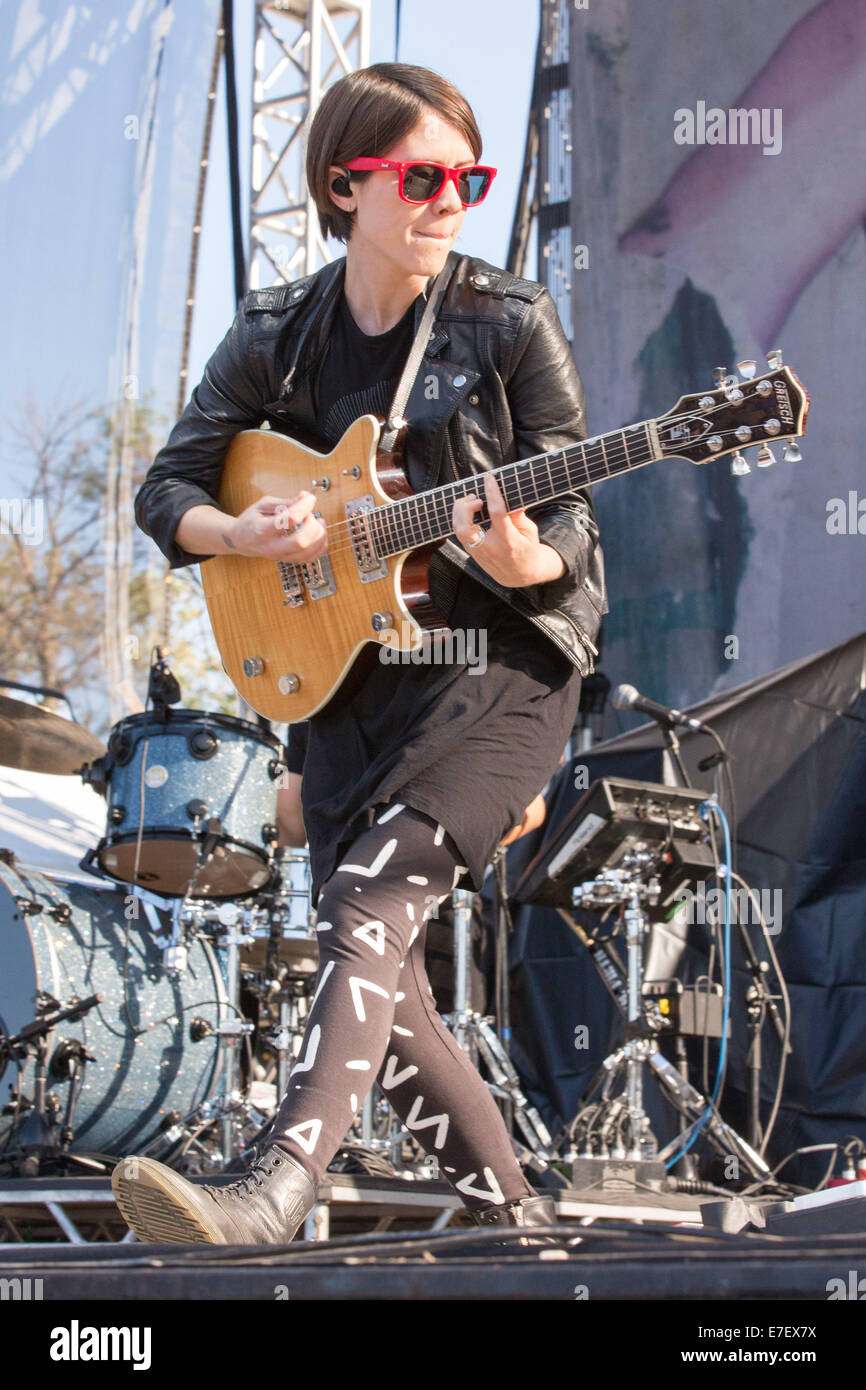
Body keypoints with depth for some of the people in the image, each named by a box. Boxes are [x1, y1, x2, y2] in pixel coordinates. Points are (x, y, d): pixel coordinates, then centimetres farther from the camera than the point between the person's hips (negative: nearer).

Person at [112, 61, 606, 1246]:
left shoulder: (511, 324, -5)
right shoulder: (278, 338, 5)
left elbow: (570, 521, -4)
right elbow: (166, 490, 11)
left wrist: (524, 560, -28)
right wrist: (242, 534, -11)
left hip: (501, 659, -5)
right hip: (345, 671, 5)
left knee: (372, 895, -26)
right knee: (381, 984, -2)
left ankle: (272, 1200, -40)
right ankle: (516, 1221, 12)